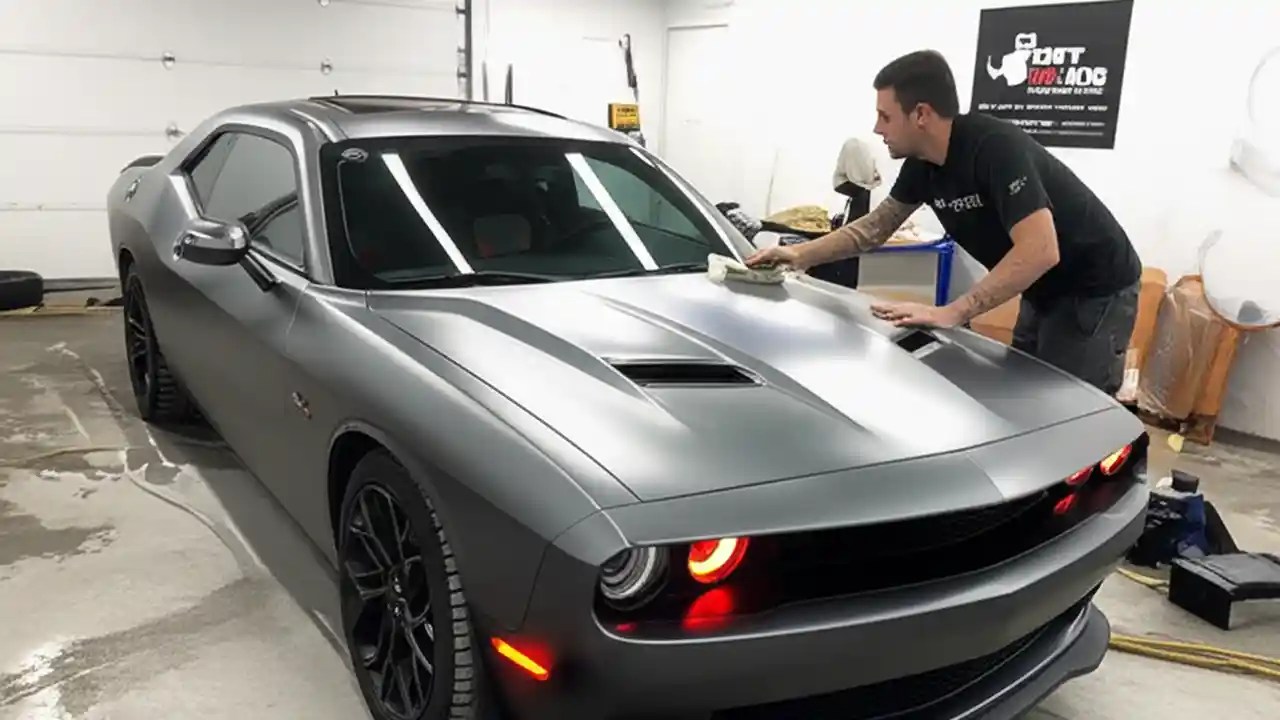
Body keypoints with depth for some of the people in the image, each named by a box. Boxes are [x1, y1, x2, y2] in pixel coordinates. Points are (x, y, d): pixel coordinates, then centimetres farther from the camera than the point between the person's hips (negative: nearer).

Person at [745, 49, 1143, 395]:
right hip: (1043, 292, 8)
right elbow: (876, 226, 9)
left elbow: (1040, 251, -38)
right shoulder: (922, 162, -4)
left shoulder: (996, 147, -30)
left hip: (1095, 291, -8)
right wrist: (801, 255, -1)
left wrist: (952, 313, -38)